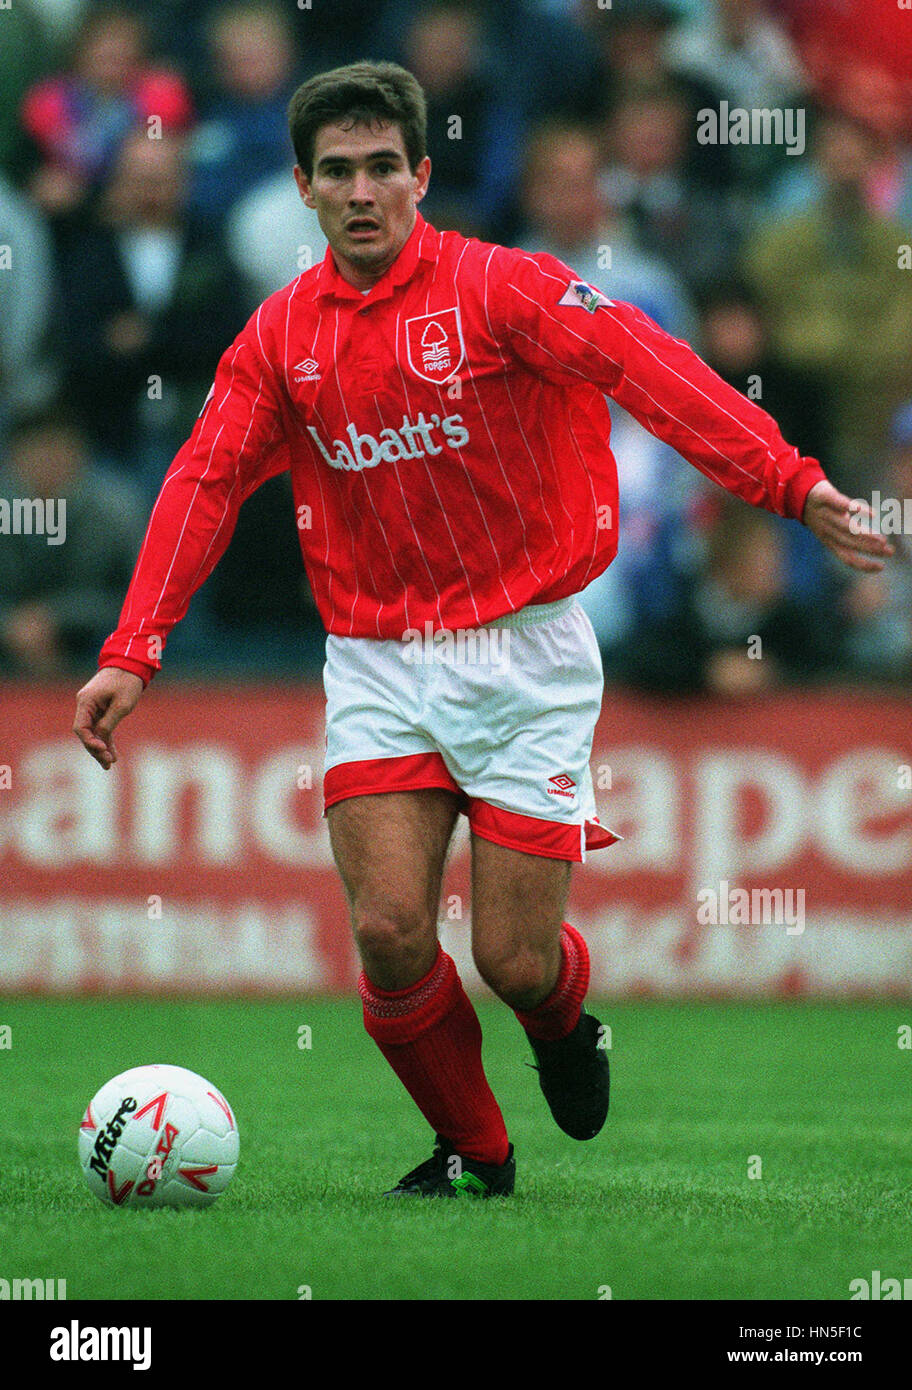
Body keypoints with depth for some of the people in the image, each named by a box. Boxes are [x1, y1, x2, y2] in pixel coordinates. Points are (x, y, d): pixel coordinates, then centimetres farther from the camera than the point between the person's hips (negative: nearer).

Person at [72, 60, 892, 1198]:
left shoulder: (498, 288, -9)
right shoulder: (282, 334, 5)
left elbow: (645, 366, -21)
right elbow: (205, 483, 4)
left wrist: (786, 480, -35)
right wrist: (133, 654, -7)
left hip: (521, 652, -3)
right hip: (374, 665, 3)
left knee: (514, 958, -4)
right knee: (389, 931, -11)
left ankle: (566, 1018, 35)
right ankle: (473, 1151, 14)